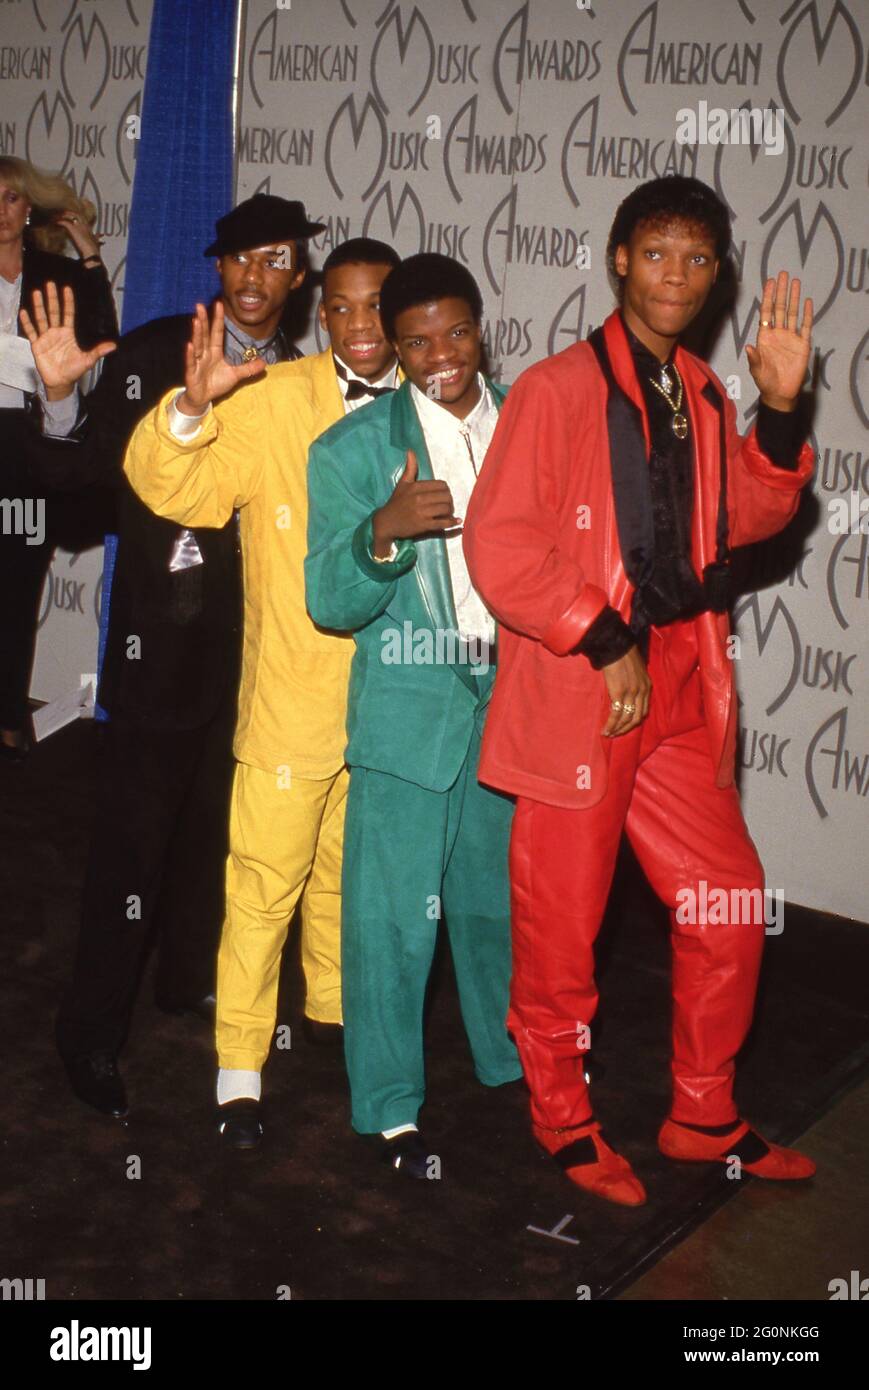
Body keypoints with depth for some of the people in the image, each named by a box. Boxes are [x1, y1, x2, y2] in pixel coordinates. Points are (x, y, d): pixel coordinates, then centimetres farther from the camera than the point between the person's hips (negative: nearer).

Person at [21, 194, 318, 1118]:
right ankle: (93, 1031, 12)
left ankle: (191, 978, 37)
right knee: (134, 830, -1)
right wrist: (61, 396, -28)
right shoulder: (152, 352, -7)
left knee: (217, 821, 17)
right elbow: (78, 471, -12)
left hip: (256, 635, 5)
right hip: (165, 632, -4)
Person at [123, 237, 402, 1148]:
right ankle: (239, 1065, 16)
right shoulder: (270, 399, -7)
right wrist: (191, 407, -32)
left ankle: (332, 1006, 42)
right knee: (266, 880, 2)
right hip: (294, 690, -3)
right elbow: (172, 490, -16)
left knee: (351, 868, 20)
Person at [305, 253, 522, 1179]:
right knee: (392, 913, 1)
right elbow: (330, 603, -11)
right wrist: (384, 531, -29)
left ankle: (511, 1057, 41)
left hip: (512, 696, 4)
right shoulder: (351, 450, -6)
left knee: (496, 894, 19)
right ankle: (391, 1108, 18)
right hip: (408, 706, -3)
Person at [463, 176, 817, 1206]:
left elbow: (748, 519, 11)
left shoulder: (700, 394, 13)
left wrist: (776, 407, -3)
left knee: (729, 907, 11)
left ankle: (703, 1120, 30)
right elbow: (498, 547, -14)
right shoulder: (556, 387, -8)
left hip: (680, 694, 7)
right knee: (561, 927, 6)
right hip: (575, 695, -6)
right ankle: (562, 1121, 29)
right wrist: (607, 644, -17)